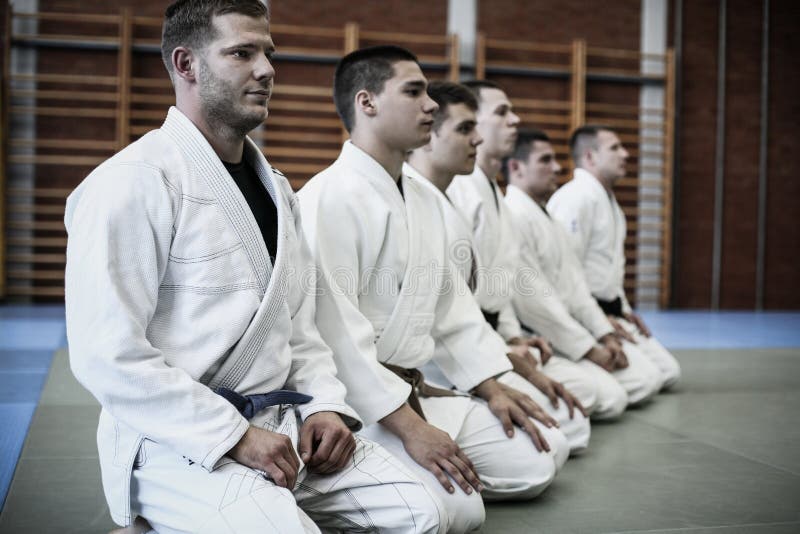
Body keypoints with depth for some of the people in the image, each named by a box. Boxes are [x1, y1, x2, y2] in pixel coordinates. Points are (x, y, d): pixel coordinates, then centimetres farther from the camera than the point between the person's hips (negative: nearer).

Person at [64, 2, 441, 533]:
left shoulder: (275, 188, 14)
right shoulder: (132, 183, -12)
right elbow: (107, 356, -18)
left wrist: (325, 404, -1)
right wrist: (233, 436, -19)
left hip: (279, 424, 7)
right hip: (178, 442, -7)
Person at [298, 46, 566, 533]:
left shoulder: (423, 199, 14)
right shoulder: (330, 198, -16)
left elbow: (453, 303, 19)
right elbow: (334, 329, -23)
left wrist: (492, 387, 10)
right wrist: (408, 426, -24)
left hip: (414, 389, 10)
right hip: (353, 402, -10)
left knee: (540, 457, 7)